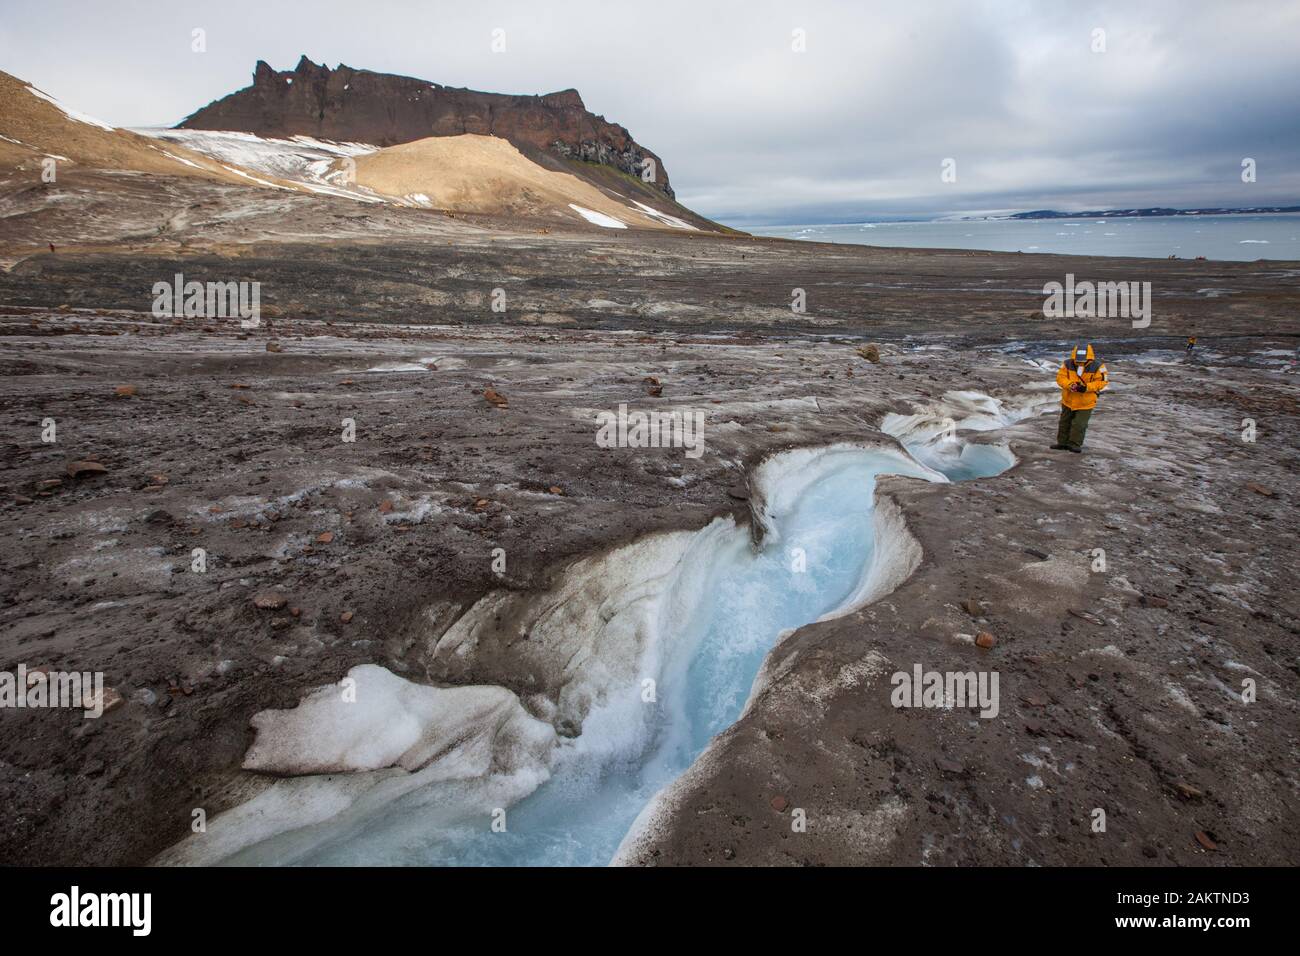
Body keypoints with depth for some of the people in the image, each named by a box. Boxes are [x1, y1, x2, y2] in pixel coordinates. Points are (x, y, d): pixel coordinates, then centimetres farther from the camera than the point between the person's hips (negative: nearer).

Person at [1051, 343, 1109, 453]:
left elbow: (1101, 382, -13)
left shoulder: (1097, 366, -16)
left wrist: (1087, 387, -28)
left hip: (1086, 402, -3)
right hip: (1068, 400, 3)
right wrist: (1070, 385, -31)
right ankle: (1063, 442, 29)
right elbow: (1060, 377, -13)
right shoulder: (1067, 364, -13)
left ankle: (1074, 444, 14)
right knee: (1065, 422, 15)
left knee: (1079, 424, -1)